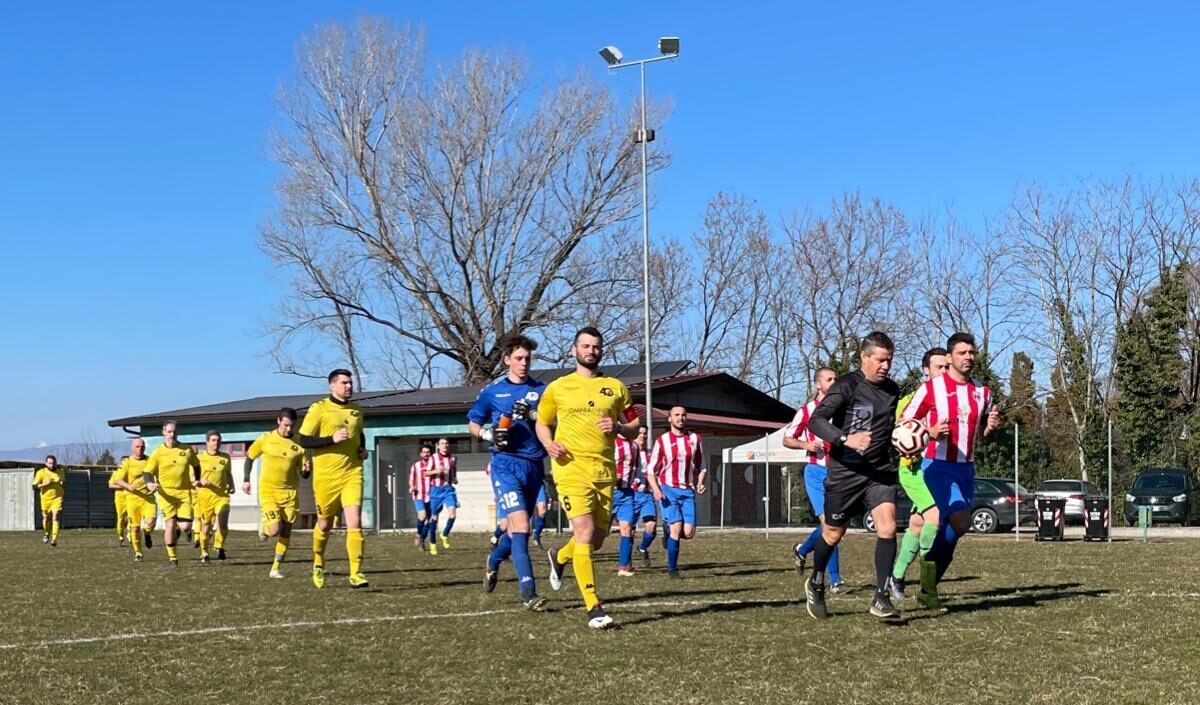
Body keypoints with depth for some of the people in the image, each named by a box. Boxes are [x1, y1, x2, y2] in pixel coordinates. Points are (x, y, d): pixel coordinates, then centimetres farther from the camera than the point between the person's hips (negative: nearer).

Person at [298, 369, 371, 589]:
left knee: (354, 523, -13)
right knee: (325, 524, 13)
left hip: (352, 474, 3)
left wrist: (363, 449, 9)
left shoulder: (356, 411, 11)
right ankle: (318, 564, 39)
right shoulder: (319, 409, -6)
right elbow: (304, 441, -9)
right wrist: (332, 439, -20)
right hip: (326, 476, -3)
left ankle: (356, 573, -13)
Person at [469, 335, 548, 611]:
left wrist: (533, 415, -15)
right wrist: (488, 434, -7)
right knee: (520, 525, -18)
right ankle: (528, 591, -19)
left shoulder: (541, 390, 9)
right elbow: (473, 424, 14)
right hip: (506, 464, -4)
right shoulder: (492, 392, 5)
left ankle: (493, 561, 46)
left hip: (534, 465, 4)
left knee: (517, 526, 16)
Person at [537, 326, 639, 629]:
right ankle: (593, 608, -13)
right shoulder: (557, 387, 8)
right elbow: (542, 423, 17)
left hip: (605, 470, 4)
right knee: (585, 533, -16)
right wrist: (549, 444, -4)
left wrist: (618, 427, -7)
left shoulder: (615, 388, 12)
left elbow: (634, 429, 15)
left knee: (597, 539, 9)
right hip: (571, 468, -3)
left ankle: (559, 557, 44)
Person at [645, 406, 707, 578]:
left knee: (689, 533, -7)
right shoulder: (662, 441, 1)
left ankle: (670, 533, 29)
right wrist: (656, 489, -14)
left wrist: (700, 483, -3)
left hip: (688, 491, 3)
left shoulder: (695, 439, 8)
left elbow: (701, 466, 15)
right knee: (676, 527, -14)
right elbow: (651, 470, 2)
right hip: (668, 489, -3)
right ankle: (672, 569, 0)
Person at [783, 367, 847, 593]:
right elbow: (786, 439, 4)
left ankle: (802, 551, 39)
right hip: (817, 472, -4)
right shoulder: (806, 411, -2)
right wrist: (805, 444, -15)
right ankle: (835, 580, -8)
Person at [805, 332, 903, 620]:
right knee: (833, 534, 10)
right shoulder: (847, 386, -13)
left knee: (887, 528, -15)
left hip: (880, 471, 4)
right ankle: (815, 585, 36)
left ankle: (881, 597, -9)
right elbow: (816, 421, -24)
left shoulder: (892, 390, 6)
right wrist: (846, 439, -38)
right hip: (845, 473, -4)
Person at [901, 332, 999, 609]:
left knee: (950, 528, 7)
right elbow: (903, 423, -3)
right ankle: (930, 563, 0)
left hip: (966, 469, 6)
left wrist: (991, 426, -2)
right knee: (961, 521, -24)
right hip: (938, 465, -6)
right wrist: (930, 432, -21)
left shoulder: (982, 391, 10)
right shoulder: (931, 388, -7)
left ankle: (928, 589, 19)